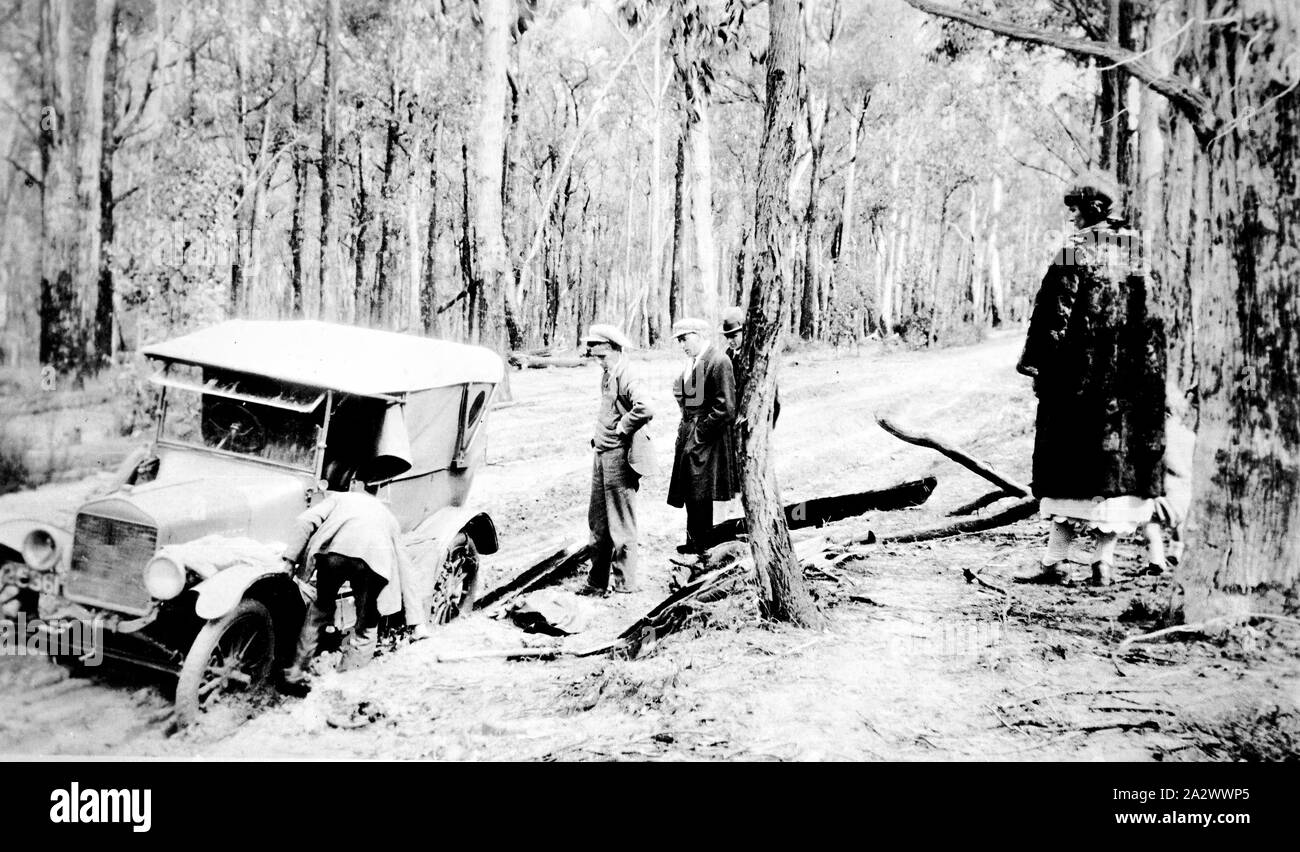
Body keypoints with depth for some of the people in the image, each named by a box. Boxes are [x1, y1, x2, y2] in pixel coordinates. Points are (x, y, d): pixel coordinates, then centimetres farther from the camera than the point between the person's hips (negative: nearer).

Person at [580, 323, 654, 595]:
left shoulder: (624, 376, -18)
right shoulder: (607, 374, 11)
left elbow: (645, 410, -32)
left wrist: (621, 427, -18)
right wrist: (600, 437, 13)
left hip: (619, 457, -9)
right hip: (603, 454, 9)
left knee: (621, 524, 1)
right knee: (598, 521, 15)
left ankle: (624, 583, 12)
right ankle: (598, 580, 25)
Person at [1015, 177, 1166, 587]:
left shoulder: (1077, 250, -8)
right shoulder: (1139, 249, 9)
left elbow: (1055, 309, -12)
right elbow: (1154, 310, 11)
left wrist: (1034, 358, -7)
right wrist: (1150, 364, 17)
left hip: (1082, 369, -5)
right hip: (1133, 373, 5)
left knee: (1071, 455, 1)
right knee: (1120, 454, 8)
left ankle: (1055, 559, 3)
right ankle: (1105, 561, 10)